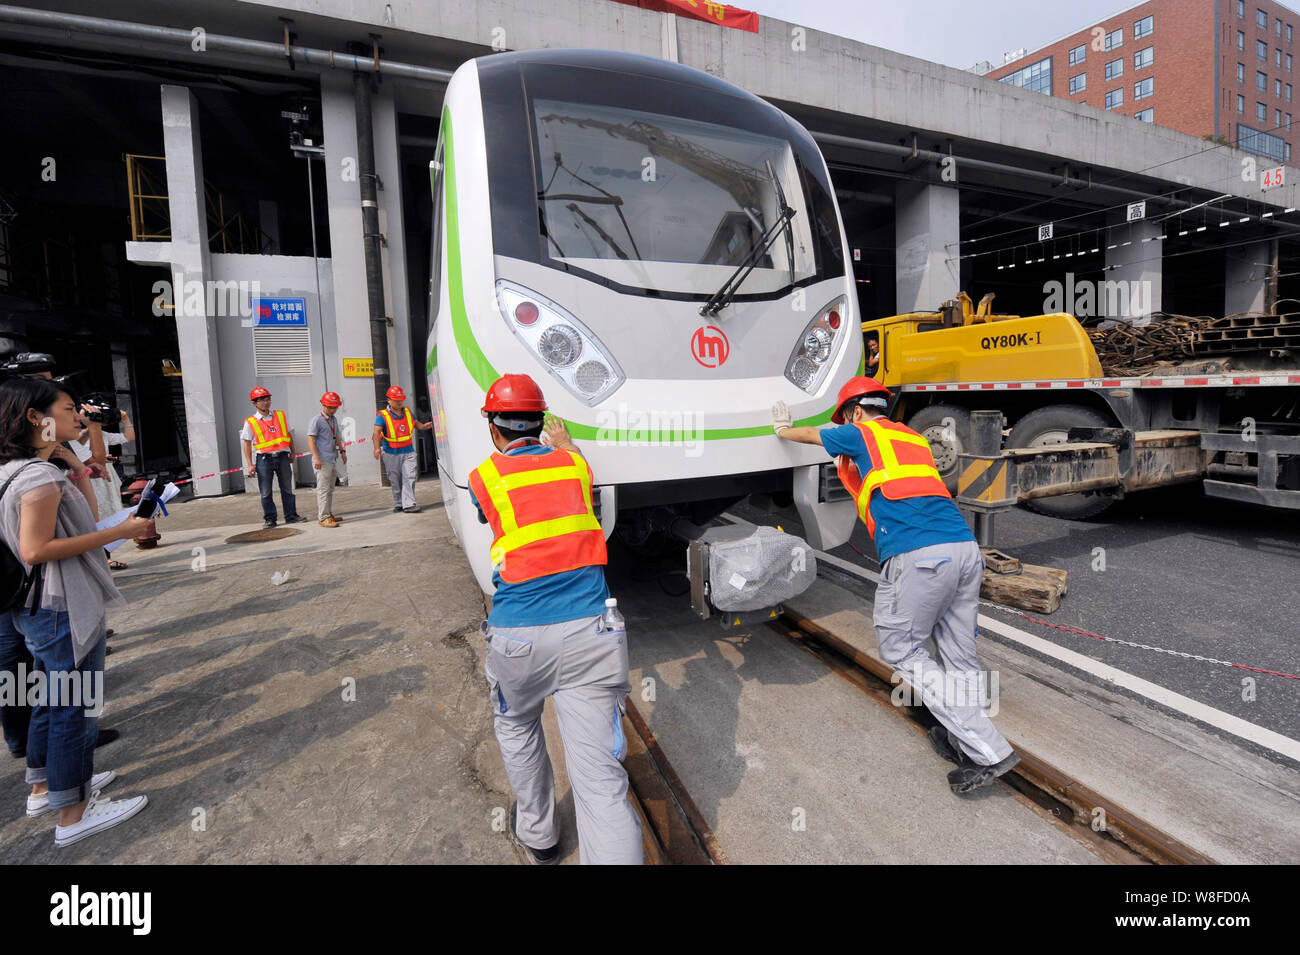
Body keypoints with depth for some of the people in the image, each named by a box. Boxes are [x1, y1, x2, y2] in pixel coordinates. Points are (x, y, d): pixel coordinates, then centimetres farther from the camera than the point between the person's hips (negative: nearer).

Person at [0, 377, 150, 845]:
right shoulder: (40, 475, -20)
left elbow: (84, 521, 12)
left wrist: (78, 474, 3)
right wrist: (119, 532, -26)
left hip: (39, 608, 10)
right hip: (63, 609, -10)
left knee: (53, 698, 23)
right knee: (75, 705, 0)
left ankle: (44, 787, 38)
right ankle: (73, 813, 12)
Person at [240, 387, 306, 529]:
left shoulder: (280, 416, 10)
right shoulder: (250, 422, 0)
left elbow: (289, 436, 18)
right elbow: (247, 444, 1)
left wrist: (292, 453, 15)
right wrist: (250, 465, -4)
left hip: (283, 457, 3)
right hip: (264, 459, -2)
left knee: (287, 489, 8)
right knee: (266, 492, 2)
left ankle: (291, 516, 15)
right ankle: (270, 519, 11)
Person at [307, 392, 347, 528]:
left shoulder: (333, 420, 17)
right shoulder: (316, 421, -8)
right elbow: (310, 440, -13)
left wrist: (342, 451, 20)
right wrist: (316, 458, -20)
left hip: (333, 459, 9)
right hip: (323, 460, -9)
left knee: (330, 489, 13)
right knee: (323, 489, -9)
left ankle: (329, 514, 21)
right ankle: (323, 518, -8)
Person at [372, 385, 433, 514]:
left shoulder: (407, 412, 9)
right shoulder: (382, 415, -6)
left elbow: (416, 423, 24)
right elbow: (377, 432, -16)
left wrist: (423, 426, 1)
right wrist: (377, 448, -30)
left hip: (408, 452, 3)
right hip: (391, 454, -3)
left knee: (409, 478, -8)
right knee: (396, 481, 7)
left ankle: (409, 504, -9)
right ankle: (398, 504, 20)